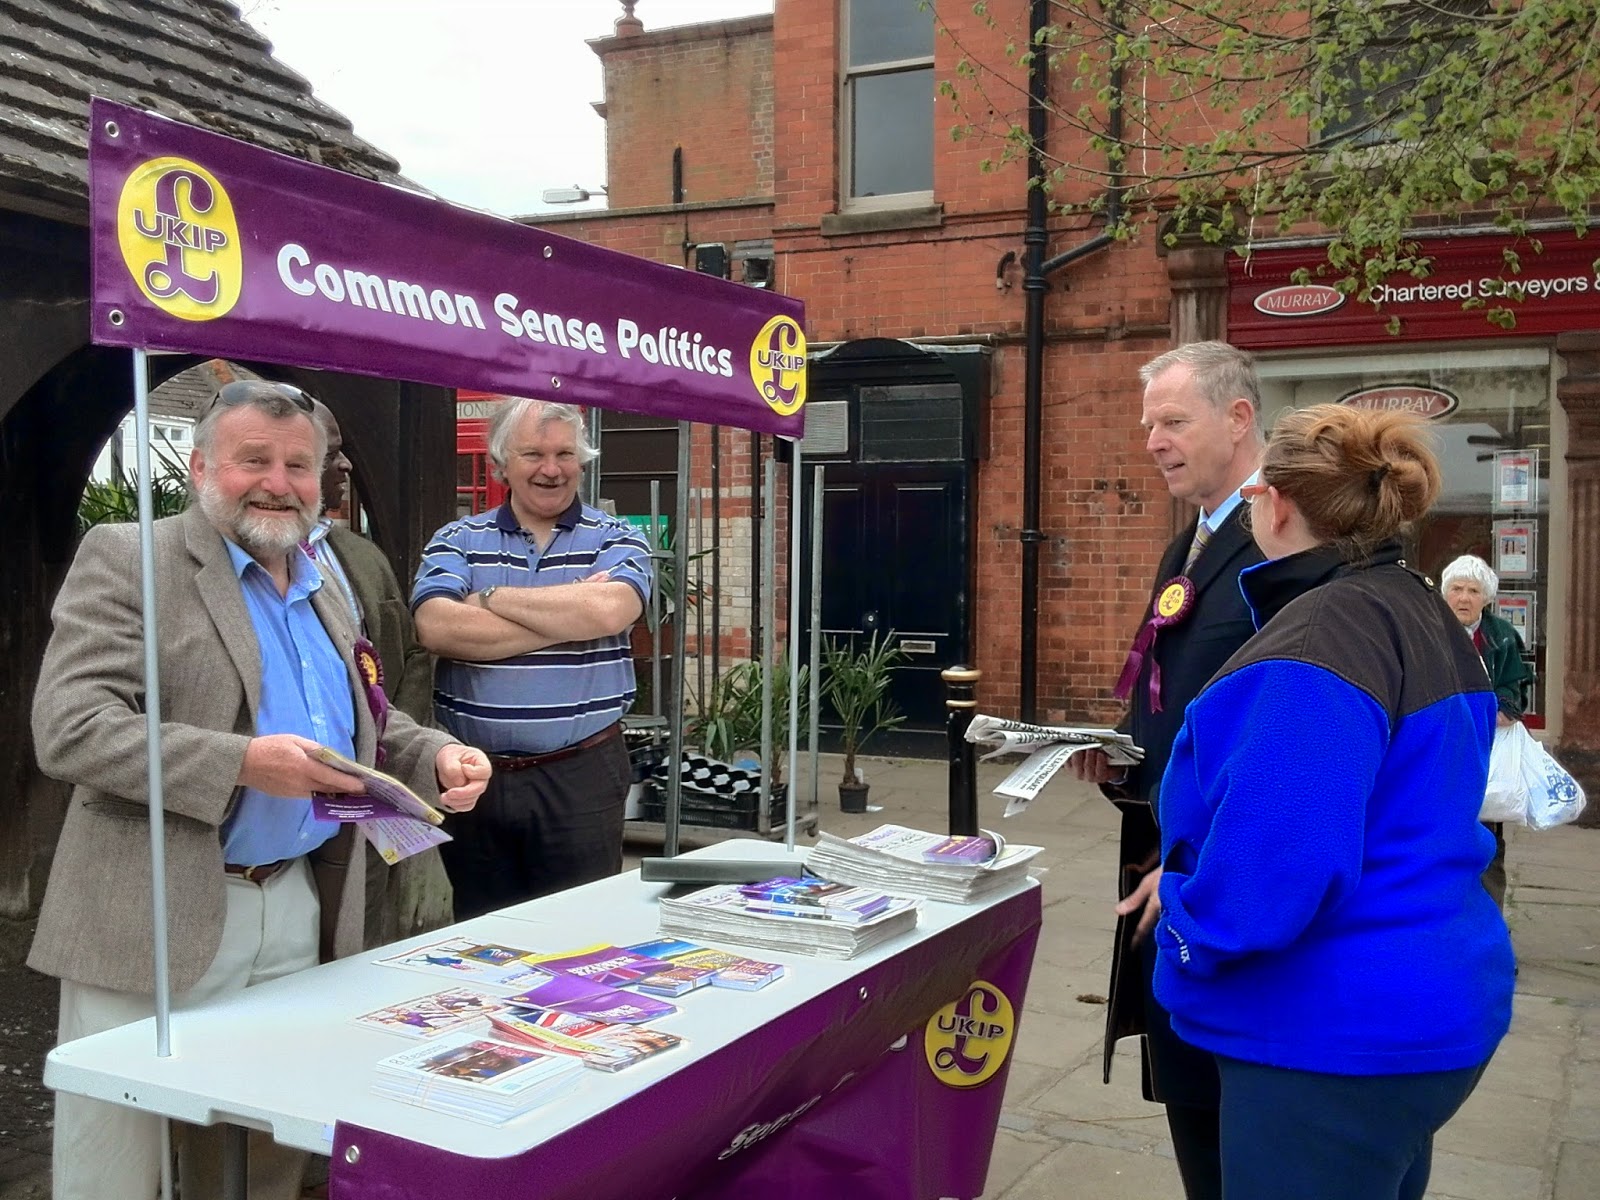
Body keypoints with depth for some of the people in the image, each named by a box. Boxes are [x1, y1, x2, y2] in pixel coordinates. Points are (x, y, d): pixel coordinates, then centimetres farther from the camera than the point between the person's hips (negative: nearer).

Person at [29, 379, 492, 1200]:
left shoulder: (323, 594, 15)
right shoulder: (125, 560, -7)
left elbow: (366, 724, 22)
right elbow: (69, 727, -17)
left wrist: (437, 757, 1)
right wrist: (242, 764, -25)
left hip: (300, 914, 6)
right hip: (155, 919, -6)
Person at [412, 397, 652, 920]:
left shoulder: (616, 540, 4)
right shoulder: (457, 540, 6)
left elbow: (609, 609, -19)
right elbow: (436, 627, -13)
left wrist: (491, 597, -9)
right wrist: (569, 616, -13)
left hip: (581, 777, -1)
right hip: (473, 776, 2)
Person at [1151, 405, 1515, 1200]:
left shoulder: (1315, 643, -22)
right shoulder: (1422, 615, 10)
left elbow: (1269, 865, -29)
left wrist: (1185, 917, -9)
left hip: (1336, 1034, -10)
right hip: (1416, 1011, 10)